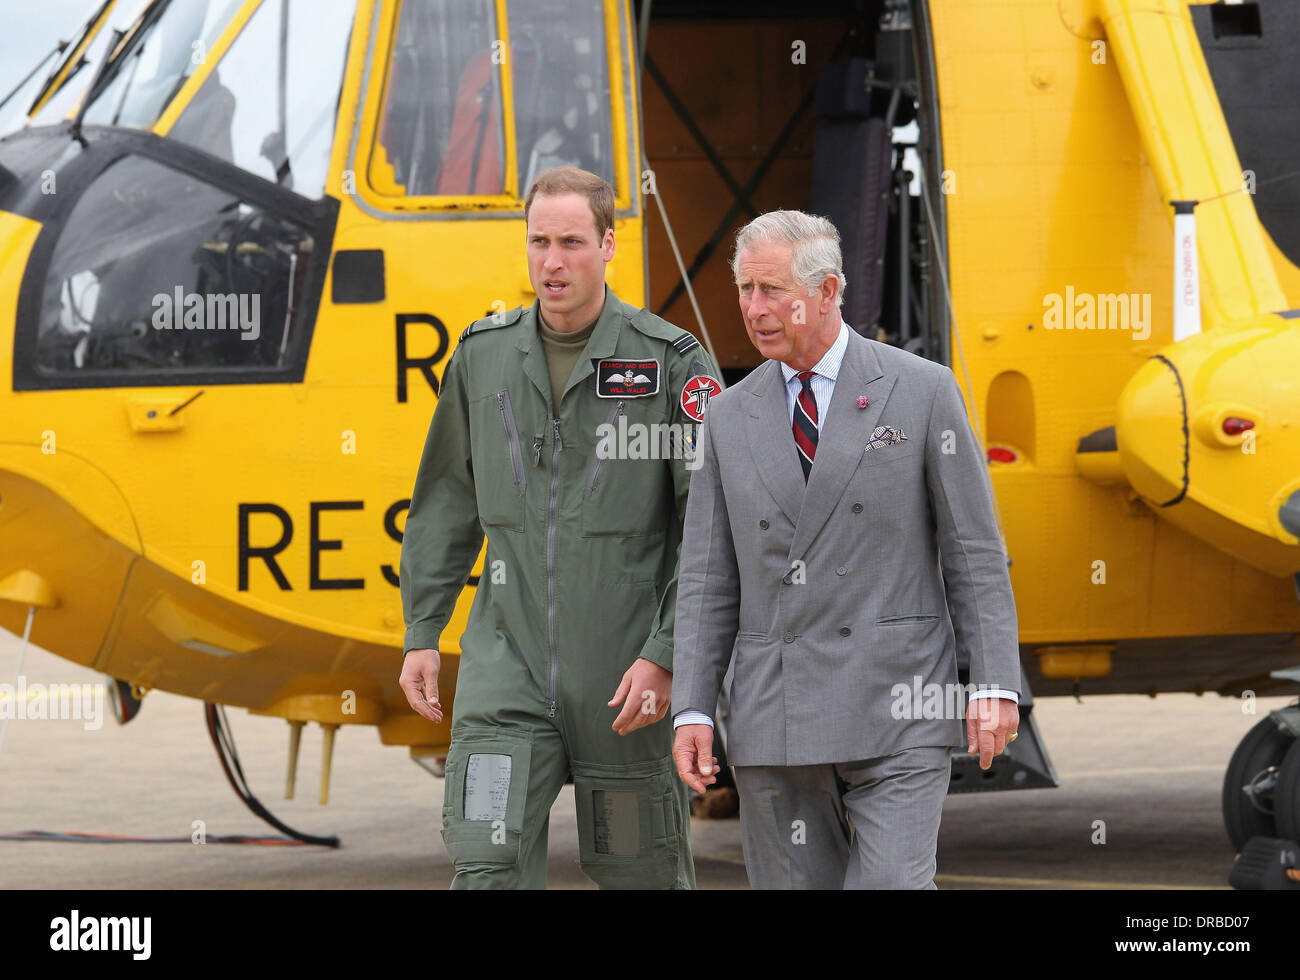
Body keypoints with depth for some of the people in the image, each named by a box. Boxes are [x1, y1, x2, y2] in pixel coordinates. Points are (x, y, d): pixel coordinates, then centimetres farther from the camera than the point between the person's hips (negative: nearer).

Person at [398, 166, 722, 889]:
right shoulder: (484, 354, 7)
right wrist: (422, 632, 12)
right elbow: (446, 504, 16)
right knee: (488, 866, -10)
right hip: (507, 663, 2)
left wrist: (666, 657, -14)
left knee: (644, 870, 9)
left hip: (627, 670, -2)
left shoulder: (671, 361, -5)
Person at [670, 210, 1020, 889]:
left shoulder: (923, 392, 1)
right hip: (773, 721, 3)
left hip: (895, 712, -3)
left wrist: (995, 684, -7)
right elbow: (708, 581, 10)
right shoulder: (730, 419, 10)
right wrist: (691, 711, 0)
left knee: (892, 887, -15)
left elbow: (975, 552, 0)